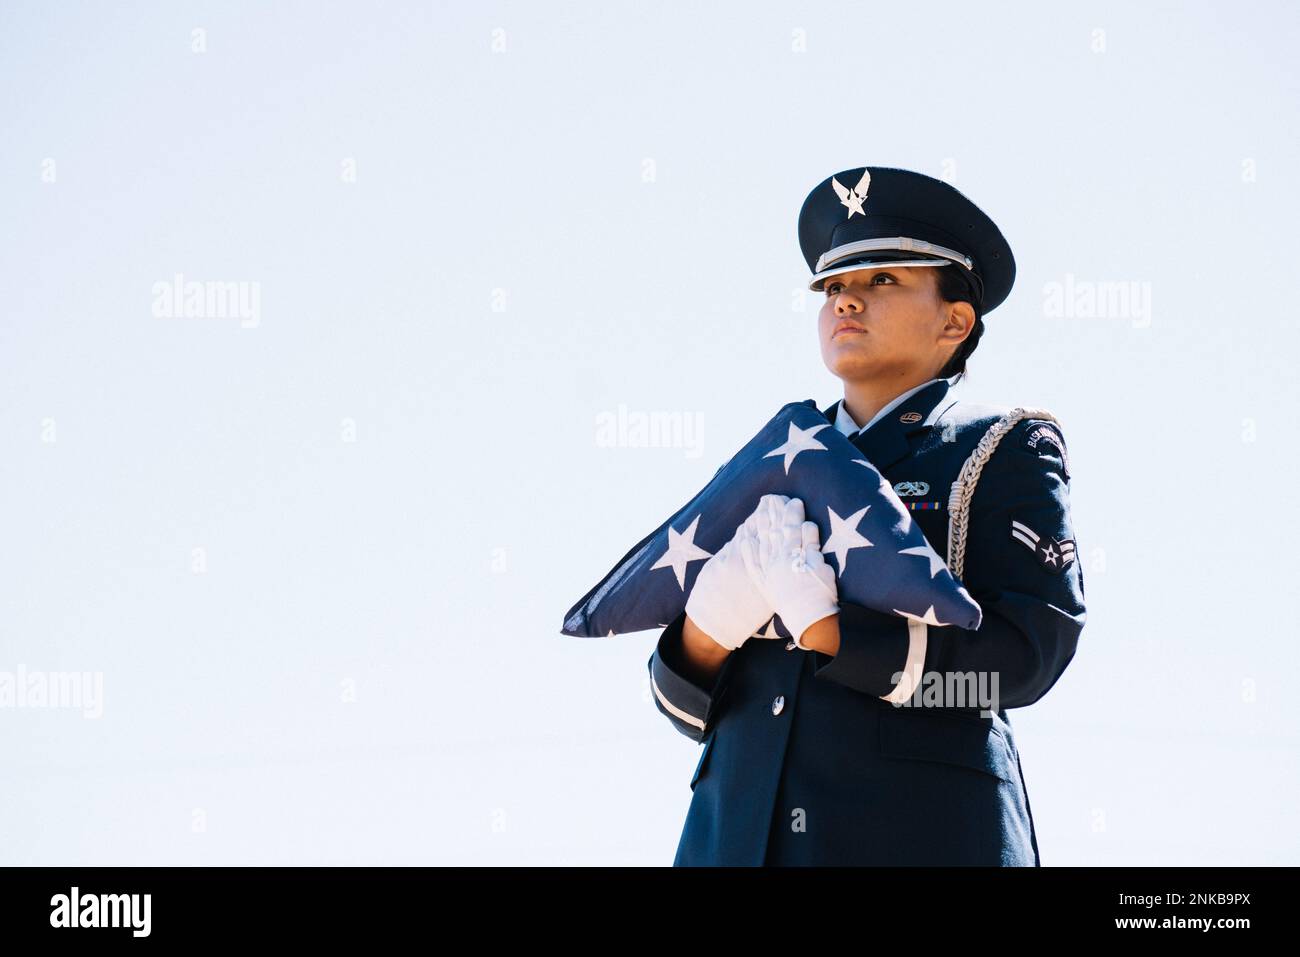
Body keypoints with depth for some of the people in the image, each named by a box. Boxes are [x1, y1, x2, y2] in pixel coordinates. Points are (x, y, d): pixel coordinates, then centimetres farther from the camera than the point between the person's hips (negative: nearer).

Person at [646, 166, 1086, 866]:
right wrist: (709, 628, -8)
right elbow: (691, 707, 14)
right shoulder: (771, 470, 19)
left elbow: (1027, 651, -10)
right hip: (739, 837, 4)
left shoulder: (1005, 450, 7)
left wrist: (820, 626, -16)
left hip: (919, 840, -4)